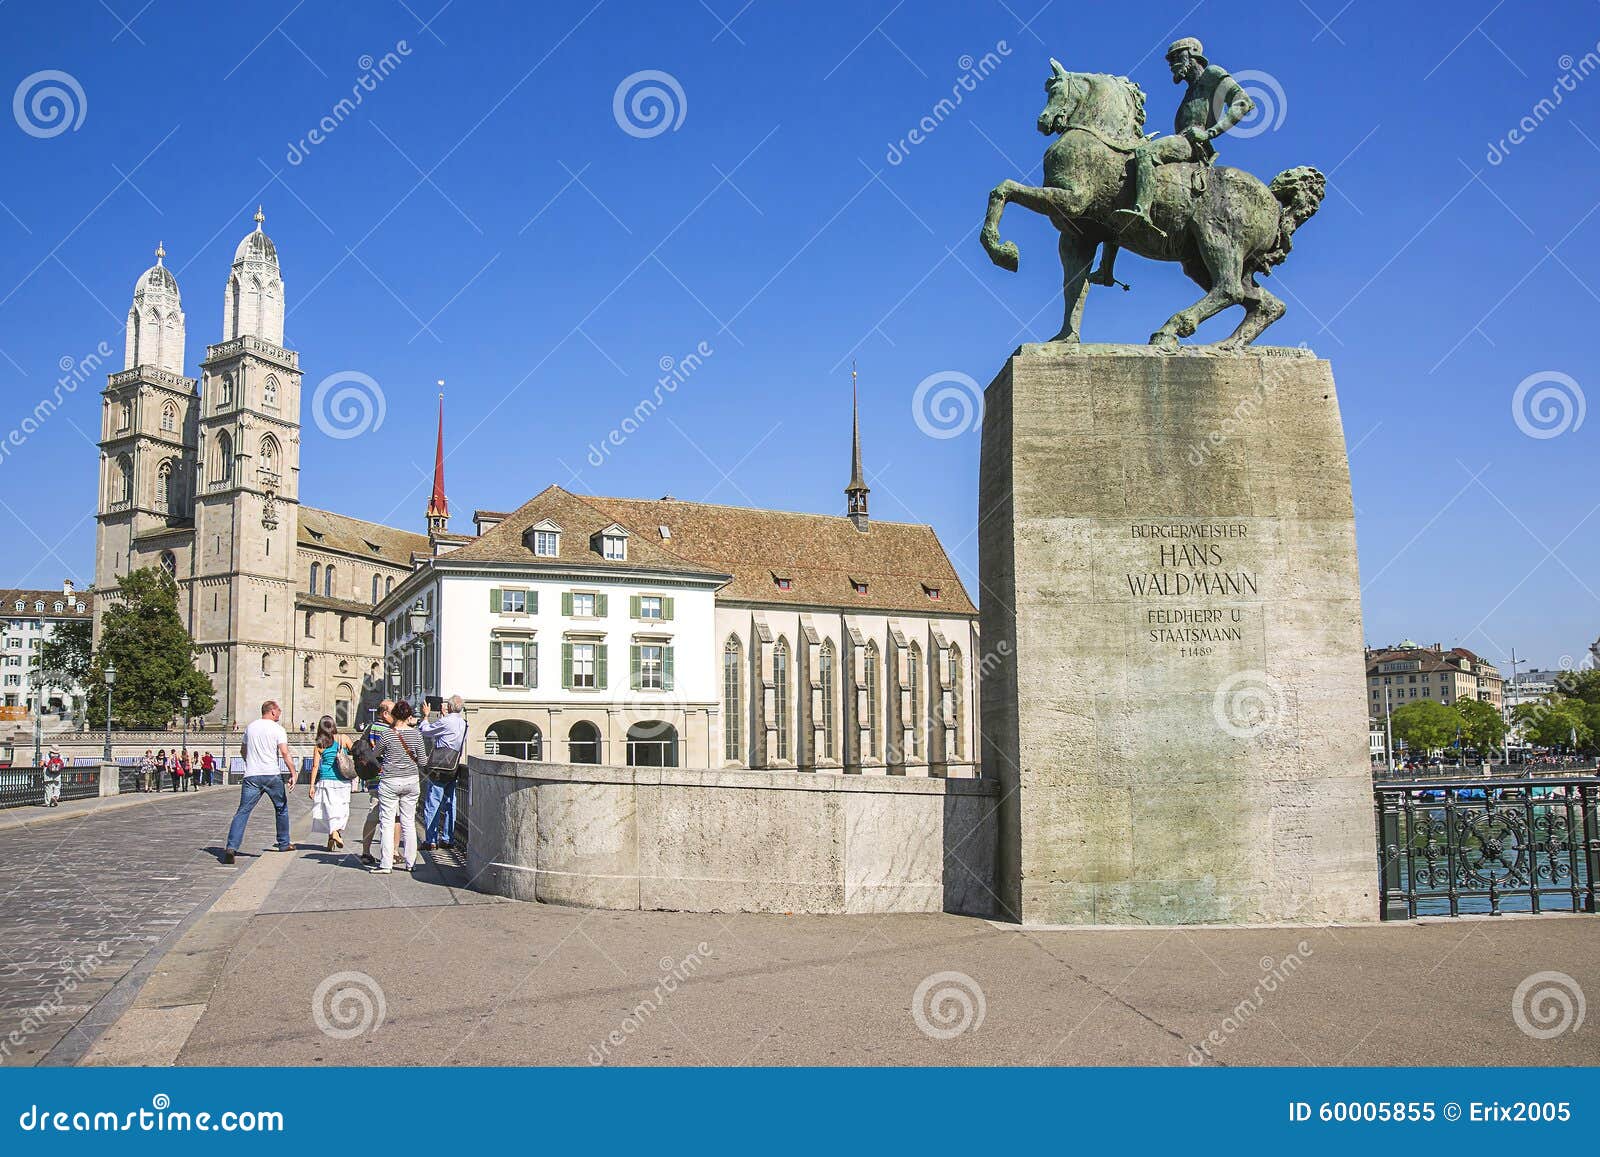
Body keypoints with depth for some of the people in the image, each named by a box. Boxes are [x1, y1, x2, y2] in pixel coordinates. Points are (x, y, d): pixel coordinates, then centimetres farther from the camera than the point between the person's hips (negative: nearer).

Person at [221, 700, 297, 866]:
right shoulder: (278, 729, -2)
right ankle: (283, 843, 24)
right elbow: (285, 754, -12)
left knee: (243, 812, -2)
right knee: (282, 808, 16)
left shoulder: (250, 727, 14)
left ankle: (231, 847, -16)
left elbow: (243, 751, 26)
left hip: (251, 776, 3)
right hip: (272, 775, -3)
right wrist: (293, 773, -10)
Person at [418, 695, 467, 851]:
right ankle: (448, 838, 16)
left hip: (440, 769, -7)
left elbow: (423, 731, -4)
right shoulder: (463, 723, 8)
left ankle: (431, 841, -3)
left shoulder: (446, 722, -15)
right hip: (454, 770, 8)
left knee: (432, 804, -2)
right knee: (449, 804, 13)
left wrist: (426, 715, 11)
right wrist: (443, 716, 27)